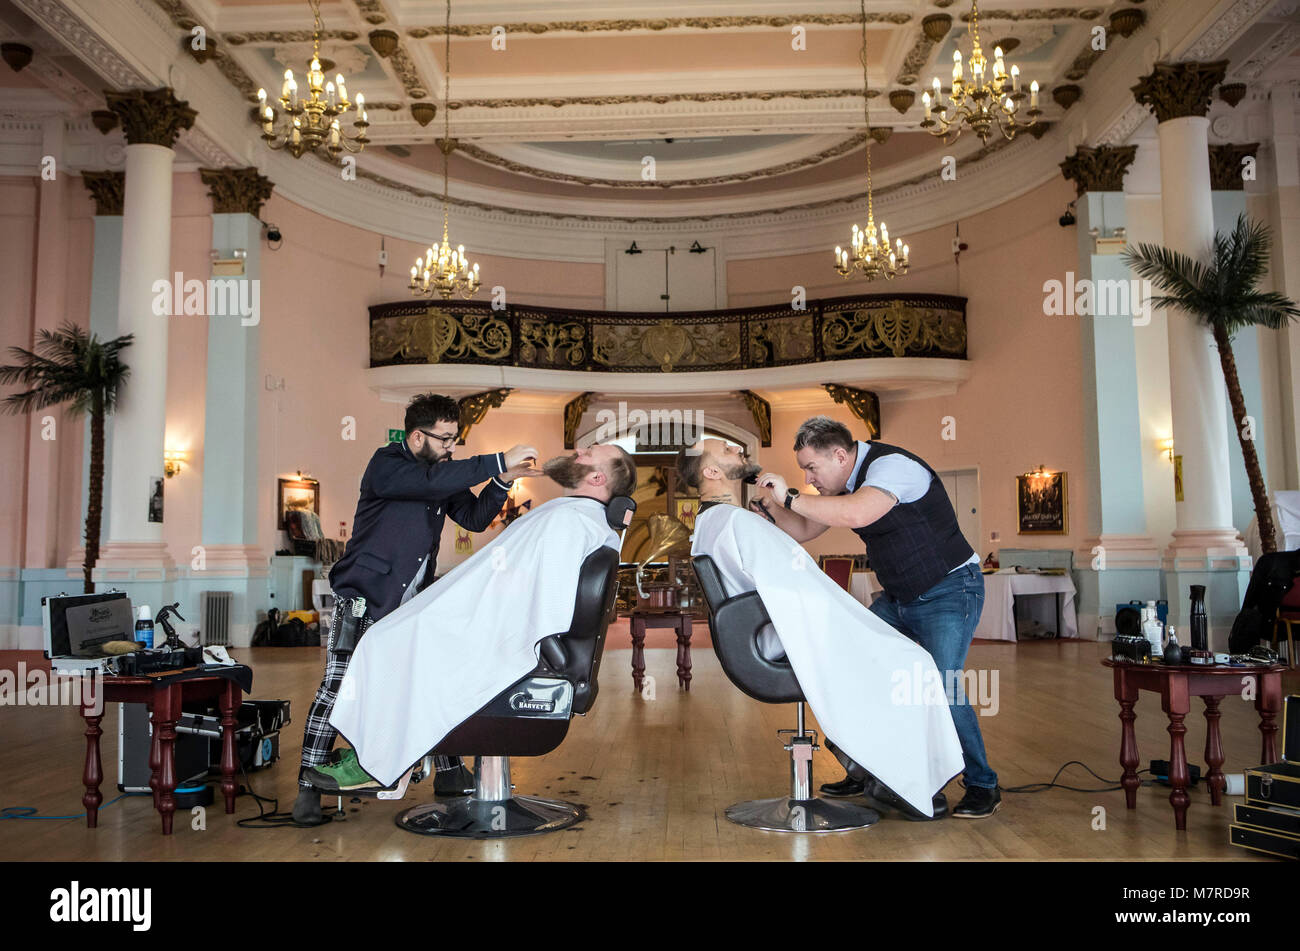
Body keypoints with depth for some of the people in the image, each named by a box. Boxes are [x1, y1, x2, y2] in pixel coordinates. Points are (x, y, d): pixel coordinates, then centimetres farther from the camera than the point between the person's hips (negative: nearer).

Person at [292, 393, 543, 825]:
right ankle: (309, 787, 2)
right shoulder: (385, 465, -13)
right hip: (363, 600, -7)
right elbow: (432, 482, -31)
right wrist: (497, 462, -32)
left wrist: (503, 481, -7)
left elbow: (474, 517, 9)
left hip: (412, 605, 7)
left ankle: (449, 771, 18)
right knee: (337, 687, -8)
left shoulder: (442, 471, 11)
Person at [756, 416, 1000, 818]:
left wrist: (790, 497, -34)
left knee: (939, 687, -19)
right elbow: (803, 531, 11)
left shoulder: (891, 465, -23)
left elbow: (856, 515, -42)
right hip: (898, 596, 9)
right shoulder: (846, 481, 4)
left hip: (949, 592, -8)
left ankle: (982, 786, 1)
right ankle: (868, 772, 15)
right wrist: (774, 504, -7)